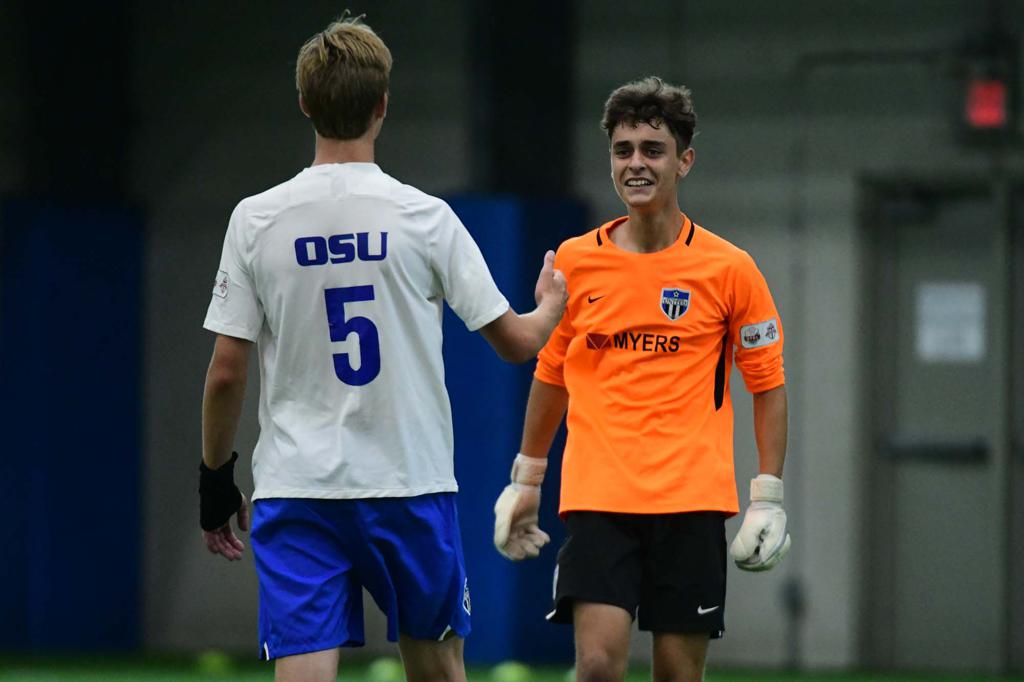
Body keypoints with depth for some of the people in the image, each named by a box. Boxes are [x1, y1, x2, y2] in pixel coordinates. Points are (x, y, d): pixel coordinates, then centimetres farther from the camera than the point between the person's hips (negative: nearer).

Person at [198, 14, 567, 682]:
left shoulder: (256, 220, -2)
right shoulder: (423, 217, -5)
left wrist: (216, 477, 13)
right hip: (410, 480, 0)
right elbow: (517, 341, 1)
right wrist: (551, 305, 25)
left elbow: (227, 373, -1)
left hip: (296, 489, 0)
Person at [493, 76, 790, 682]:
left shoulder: (728, 269, 0)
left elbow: (769, 384, 6)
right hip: (598, 498, 1)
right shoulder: (574, 261, 5)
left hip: (692, 501, -1)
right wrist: (526, 479, 19)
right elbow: (550, 375, 18)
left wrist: (769, 496, -1)